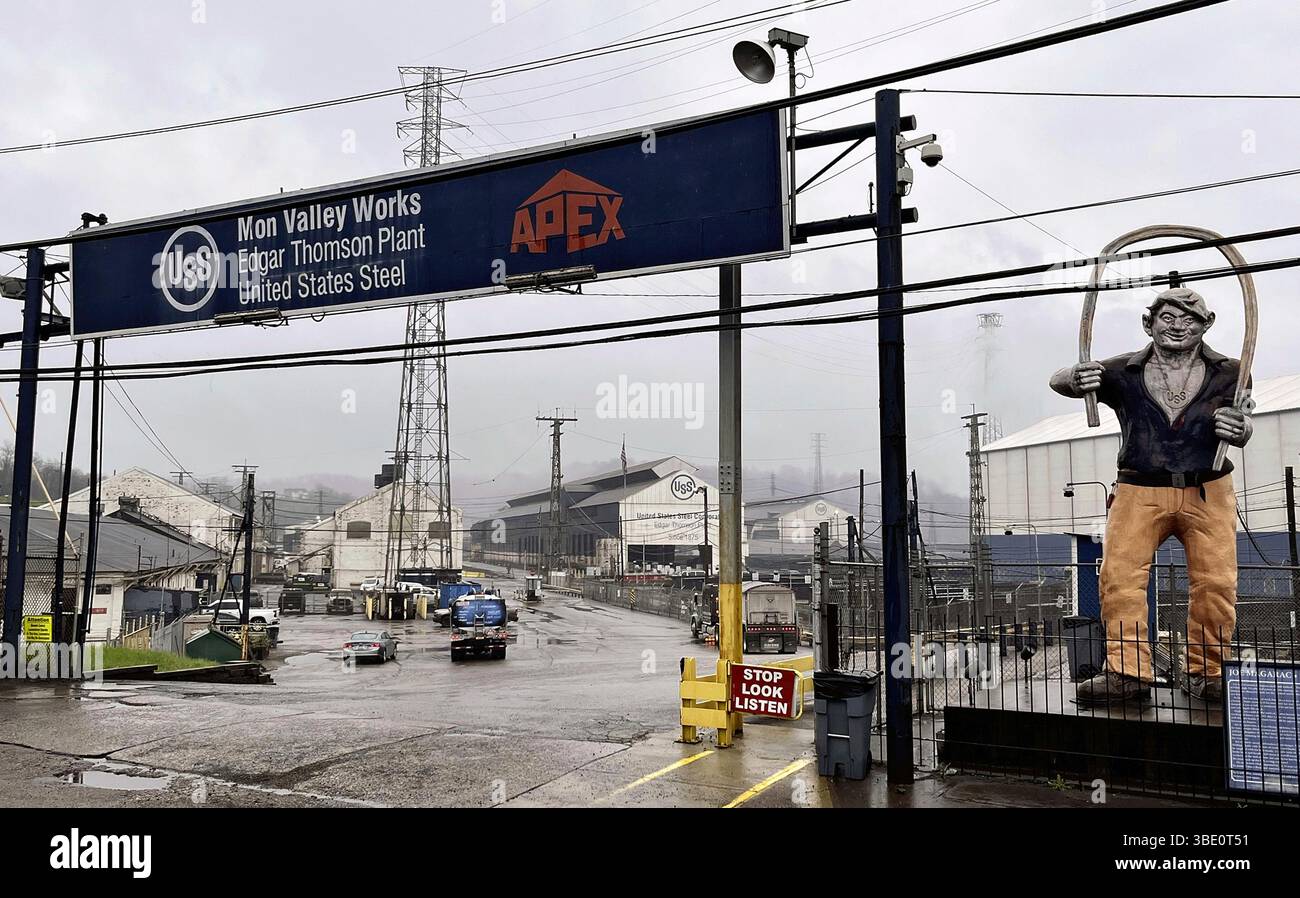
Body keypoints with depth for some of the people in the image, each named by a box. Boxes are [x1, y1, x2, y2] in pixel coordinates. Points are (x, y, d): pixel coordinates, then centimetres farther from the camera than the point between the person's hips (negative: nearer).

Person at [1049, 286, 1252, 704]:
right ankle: (1128, 670, -8)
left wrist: (1237, 427, -22)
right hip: (1139, 492, 0)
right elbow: (1058, 380, -5)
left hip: (1208, 492, 1)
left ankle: (1206, 673, 8)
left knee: (1216, 582, -6)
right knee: (1119, 573, -12)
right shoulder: (1124, 372, 3)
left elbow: (1242, 428, 4)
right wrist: (1076, 378, -32)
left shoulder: (1227, 372, 7)